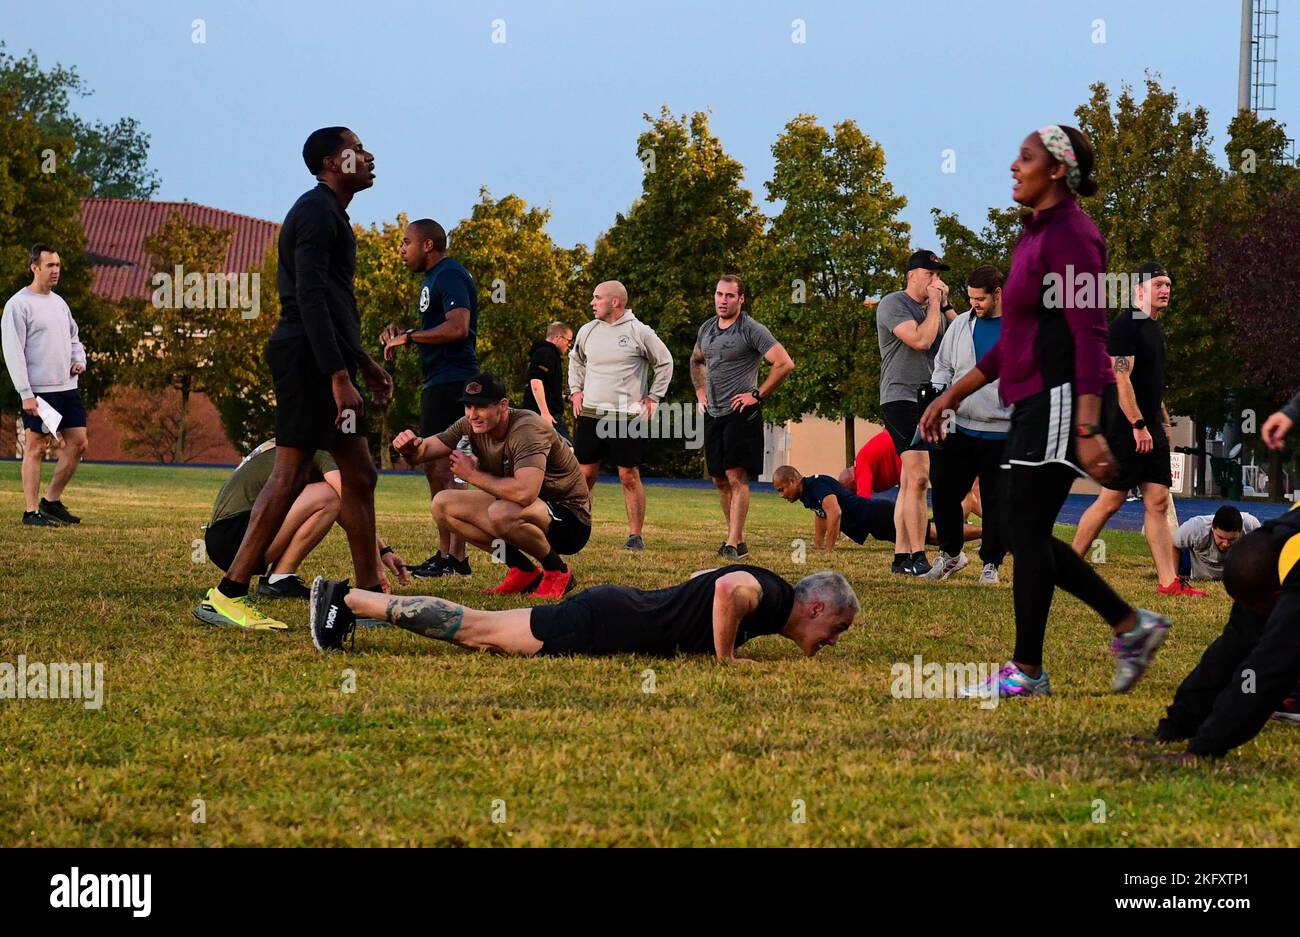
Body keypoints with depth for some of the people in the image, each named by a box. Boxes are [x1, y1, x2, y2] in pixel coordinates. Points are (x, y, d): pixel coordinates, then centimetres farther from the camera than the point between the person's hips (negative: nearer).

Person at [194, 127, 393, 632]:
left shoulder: (328, 213, 23)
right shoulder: (317, 212, -10)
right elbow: (310, 299, -20)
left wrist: (365, 364, 29)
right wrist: (340, 378, -25)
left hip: (322, 362, 11)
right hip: (309, 361, -11)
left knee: (360, 476, 9)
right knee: (290, 474, -12)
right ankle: (228, 594, -13)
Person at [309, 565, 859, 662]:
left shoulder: (763, 589, 14)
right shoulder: (771, 596, -16)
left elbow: (704, 578, 33)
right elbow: (728, 588, -40)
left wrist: (714, 637, 22)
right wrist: (725, 657, -25)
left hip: (614, 609, 8)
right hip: (602, 626, -8)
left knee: (479, 632, 11)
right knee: (477, 631, -5)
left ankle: (352, 602, 13)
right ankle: (349, 601, -1)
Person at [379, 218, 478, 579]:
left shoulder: (449, 275, -13)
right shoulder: (433, 278, 21)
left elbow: (457, 328, -25)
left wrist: (408, 337, -18)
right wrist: (402, 333, 10)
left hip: (451, 382, -11)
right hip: (438, 382, 11)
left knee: (444, 467, -12)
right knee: (435, 467, 13)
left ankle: (456, 557, -12)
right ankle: (446, 553, 17)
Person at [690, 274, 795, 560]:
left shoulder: (752, 330, -9)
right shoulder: (707, 329, 13)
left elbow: (785, 364, -15)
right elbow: (696, 361, 34)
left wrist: (758, 395, -13)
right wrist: (700, 392, 20)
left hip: (741, 413, -7)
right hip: (713, 414, 7)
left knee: (736, 477, -12)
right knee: (720, 479, 9)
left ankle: (735, 543, -15)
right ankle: (735, 535, 20)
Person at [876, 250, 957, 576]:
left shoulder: (934, 308, 19)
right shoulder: (894, 304, -6)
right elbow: (921, 340, -19)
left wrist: (945, 305, 5)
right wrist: (935, 304, -8)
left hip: (928, 399, 8)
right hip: (901, 398, -8)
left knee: (909, 482, 8)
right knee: (919, 478, -17)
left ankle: (902, 557, 9)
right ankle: (917, 557, -20)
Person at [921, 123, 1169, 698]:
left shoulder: (1070, 235, -13)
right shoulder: (1036, 235, 17)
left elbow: (1089, 338, -20)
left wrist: (1089, 429, -27)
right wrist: (953, 396, 24)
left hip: (1061, 399, -10)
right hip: (1032, 402, 10)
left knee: (1026, 532, -5)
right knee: (1028, 535, 10)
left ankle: (1027, 672, 3)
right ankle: (1132, 627, 17)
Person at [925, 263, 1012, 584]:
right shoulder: (961, 325, 9)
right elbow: (943, 365, 17)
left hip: (1001, 433, -4)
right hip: (959, 428, 4)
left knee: (996, 501, 2)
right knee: (944, 491, 4)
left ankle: (991, 563, 14)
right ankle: (950, 554, 23)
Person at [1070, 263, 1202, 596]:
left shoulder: (1156, 329, 18)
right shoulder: (1126, 325, -12)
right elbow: (1121, 379, -19)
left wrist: (1164, 422, 22)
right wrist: (1138, 425, -21)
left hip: (1150, 430, 9)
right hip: (1127, 430, -9)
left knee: (1158, 502, 3)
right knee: (1111, 500, -4)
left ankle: (1169, 581, 1)